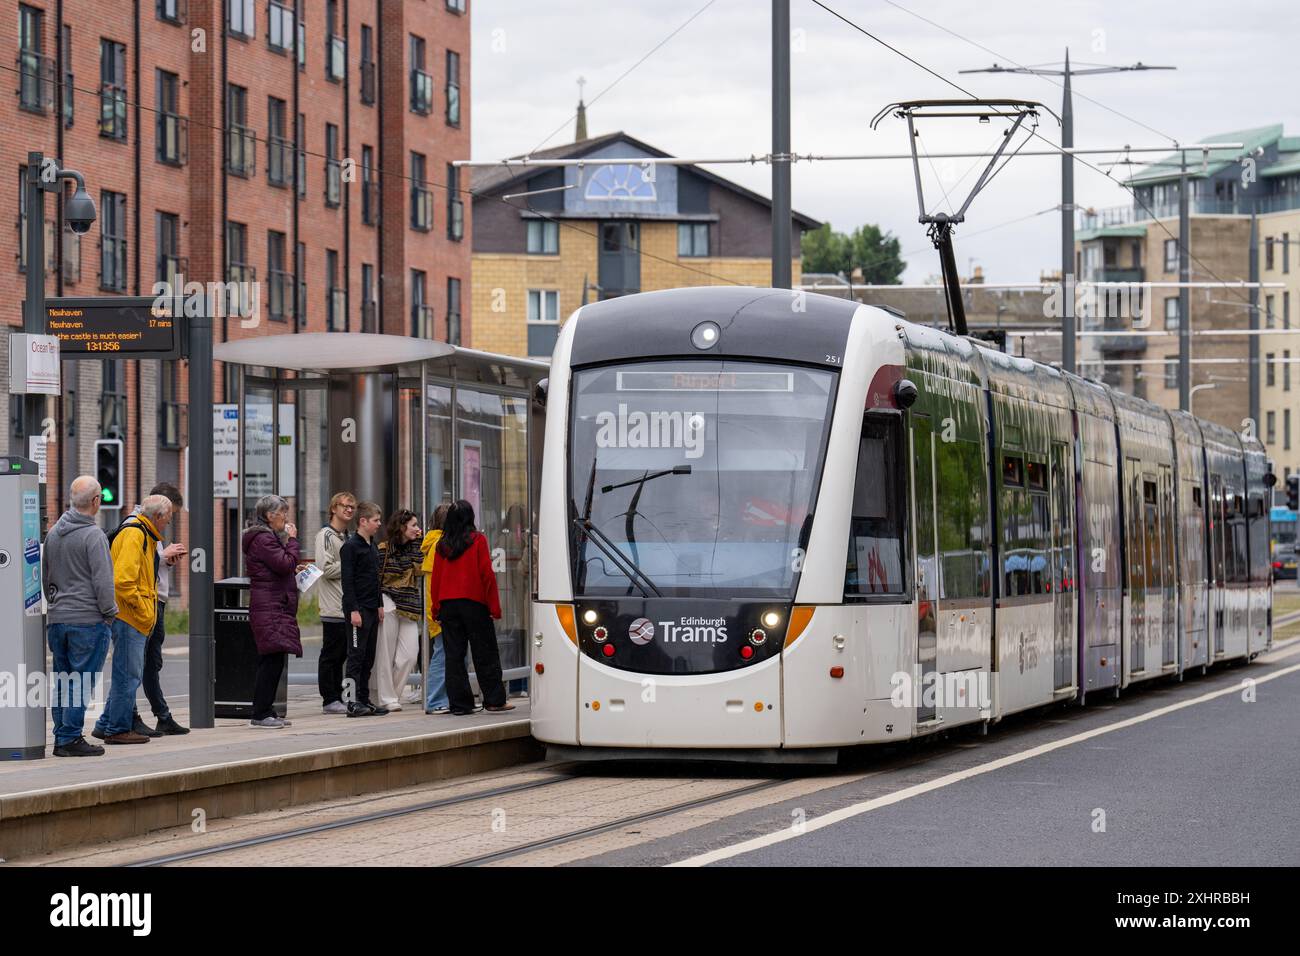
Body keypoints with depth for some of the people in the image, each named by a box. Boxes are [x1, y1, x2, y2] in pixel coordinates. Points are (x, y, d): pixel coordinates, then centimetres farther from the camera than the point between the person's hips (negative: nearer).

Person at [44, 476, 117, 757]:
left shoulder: (53, 533, 10)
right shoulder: (93, 535, -14)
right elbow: (103, 581, -16)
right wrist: (110, 611, -3)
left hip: (58, 619, 7)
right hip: (88, 619, -7)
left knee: (63, 682, 12)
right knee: (81, 682, -3)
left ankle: (62, 738, 15)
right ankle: (70, 738, -4)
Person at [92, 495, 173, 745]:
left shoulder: (143, 534, 20)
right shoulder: (134, 534, -14)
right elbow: (122, 579, -23)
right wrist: (141, 609, -17)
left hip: (136, 620, 11)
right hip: (130, 618, -11)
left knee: (128, 675, 15)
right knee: (129, 675, -6)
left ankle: (106, 725, 21)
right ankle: (118, 729, 0)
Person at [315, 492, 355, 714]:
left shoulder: (347, 538, 20)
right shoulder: (326, 535, -8)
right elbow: (326, 569, -19)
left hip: (347, 608, 9)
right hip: (333, 608, -9)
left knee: (341, 654, 11)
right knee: (331, 655, -4)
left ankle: (337, 699, 16)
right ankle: (330, 700, -2)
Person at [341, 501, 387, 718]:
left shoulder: (372, 547, 16)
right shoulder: (351, 546, -10)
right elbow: (347, 580, -14)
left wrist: (379, 606, 17)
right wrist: (353, 610, -19)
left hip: (372, 610, 8)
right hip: (358, 609, -8)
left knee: (368, 658, 9)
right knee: (356, 655, -8)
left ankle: (364, 700, 14)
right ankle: (353, 702, -8)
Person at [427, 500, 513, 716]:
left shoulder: (442, 545, 5)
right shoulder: (477, 540, -4)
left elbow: (435, 577, 5)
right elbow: (487, 574, -6)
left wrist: (436, 607, 10)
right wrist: (494, 606, -2)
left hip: (447, 604, 3)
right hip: (474, 601, -3)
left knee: (454, 655, 4)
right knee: (485, 653, 5)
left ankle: (459, 704, 2)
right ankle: (494, 700, 5)